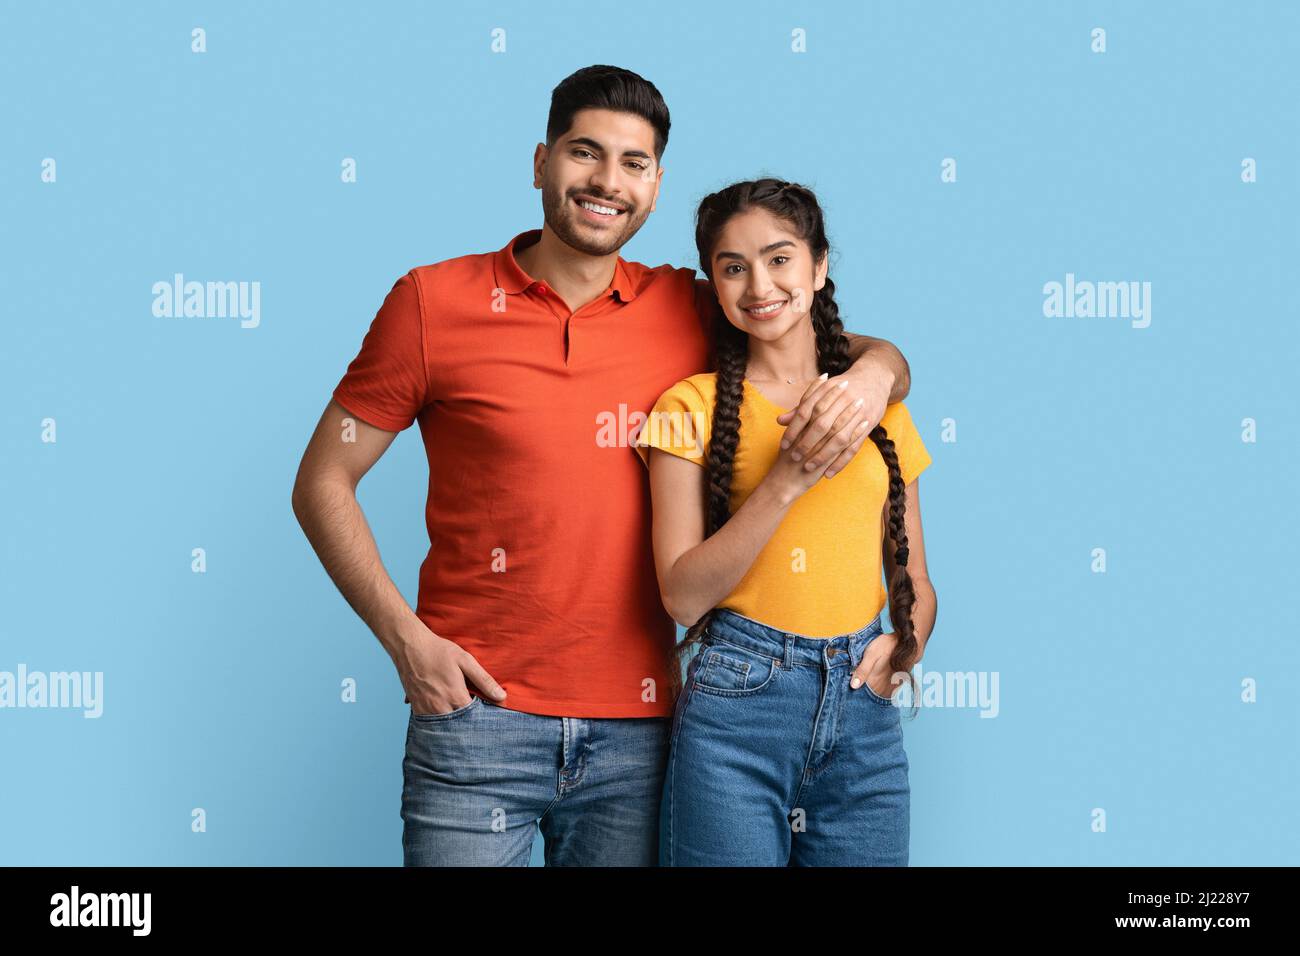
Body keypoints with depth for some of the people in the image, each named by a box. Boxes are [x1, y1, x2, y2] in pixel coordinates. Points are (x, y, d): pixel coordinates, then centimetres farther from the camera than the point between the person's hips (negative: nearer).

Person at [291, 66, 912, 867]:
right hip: (478, 716, -2)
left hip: (637, 734, 3)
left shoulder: (689, 311, 5)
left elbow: (874, 353, 13)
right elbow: (322, 483, 3)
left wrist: (871, 375, -11)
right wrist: (405, 637, -8)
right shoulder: (434, 303, 0)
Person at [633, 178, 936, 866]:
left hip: (864, 709, 3)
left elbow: (913, 578, 16)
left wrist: (906, 643, -5)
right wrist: (790, 477, -15)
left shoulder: (879, 405, 11)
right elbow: (683, 595, -8)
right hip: (735, 704, -3)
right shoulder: (694, 408, 0)